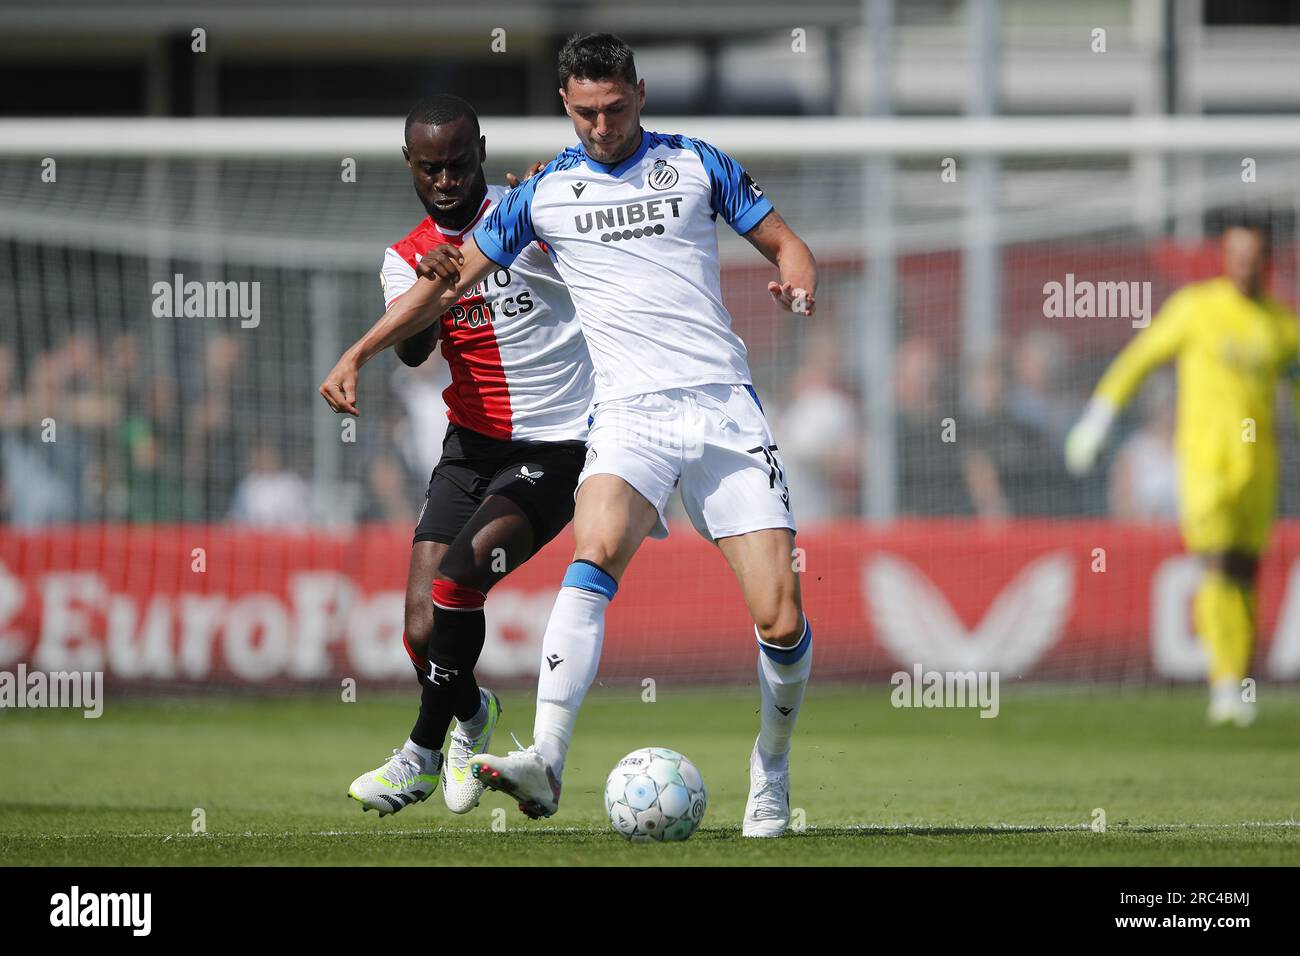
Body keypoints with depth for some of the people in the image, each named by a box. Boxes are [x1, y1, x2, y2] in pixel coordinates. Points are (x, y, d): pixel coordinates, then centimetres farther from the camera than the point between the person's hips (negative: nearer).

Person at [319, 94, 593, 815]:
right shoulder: (407, 258, 8)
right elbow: (411, 351, -11)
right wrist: (430, 293, -33)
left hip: (557, 446, -4)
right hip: (472, 445, 4)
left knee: (460, 570, -24)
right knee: (424, 628, -6)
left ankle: (425, 749, -7)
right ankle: (469, 716, 29)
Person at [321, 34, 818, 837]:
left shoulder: (696, 164, 9)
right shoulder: (544, 192, 10)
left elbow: (785, 243, 15)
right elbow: (453, 276, 15)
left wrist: (799, 281, -9)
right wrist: (360, 352, 8)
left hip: (724, 403, 0)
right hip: (631, 414, 0)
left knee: (782, 622, -7)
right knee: (595, 557, -30)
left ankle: (772, 774, 19)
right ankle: (546, 761, -41)